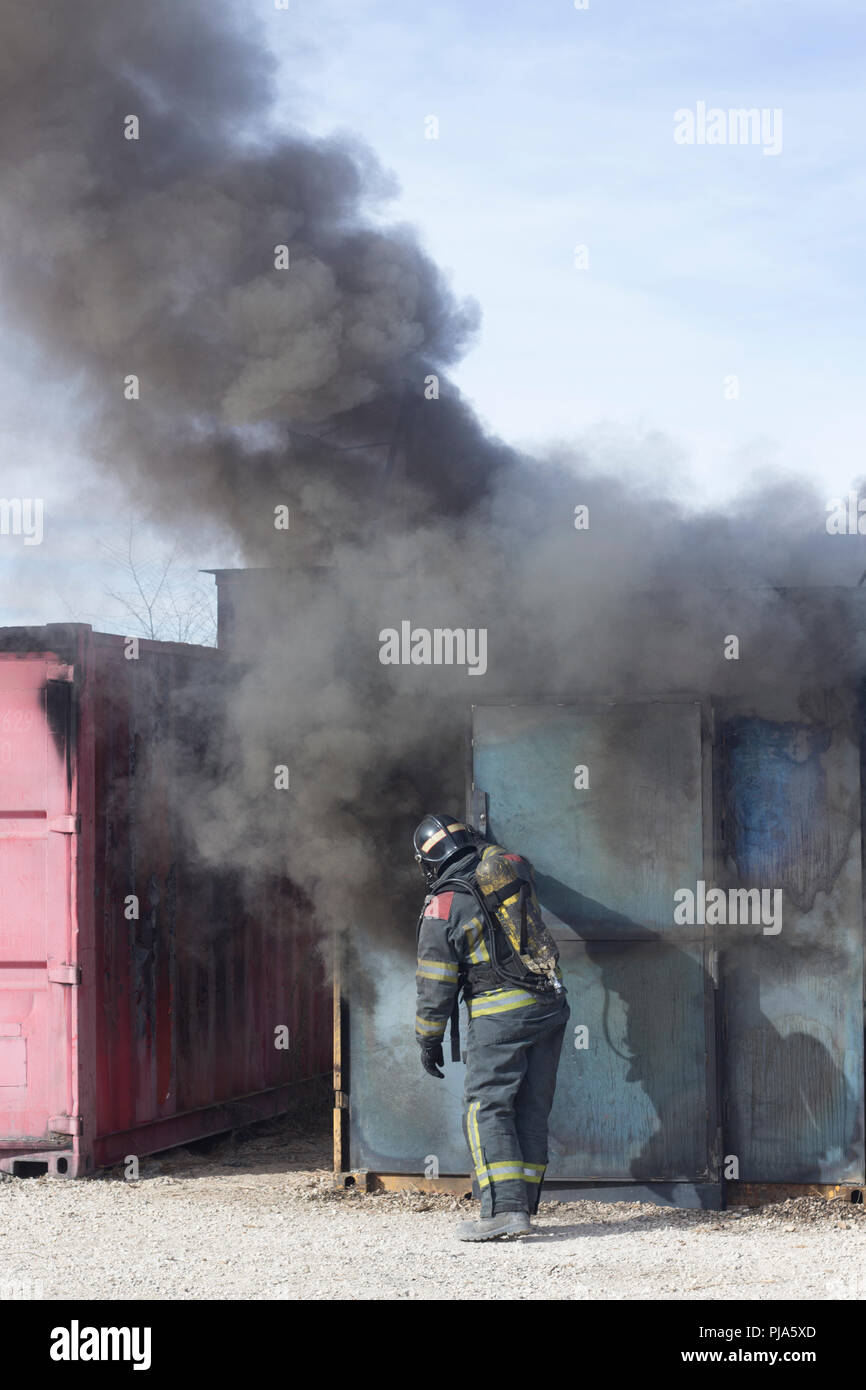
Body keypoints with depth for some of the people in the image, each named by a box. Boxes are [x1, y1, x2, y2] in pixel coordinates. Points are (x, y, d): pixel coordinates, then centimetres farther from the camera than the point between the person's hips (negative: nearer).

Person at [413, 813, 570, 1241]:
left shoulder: (443, 908, -7)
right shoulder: (510, 866, 7)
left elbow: (436, 986, -4)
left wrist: (429, 1041, 7)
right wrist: (478, 845, 49)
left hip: (500, 1016, -6)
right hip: (550, 1007, 6)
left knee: (486, 1110, -5)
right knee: (531, 1110, 10)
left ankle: (504, 1209, -16)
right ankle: (523, 1205, 12)